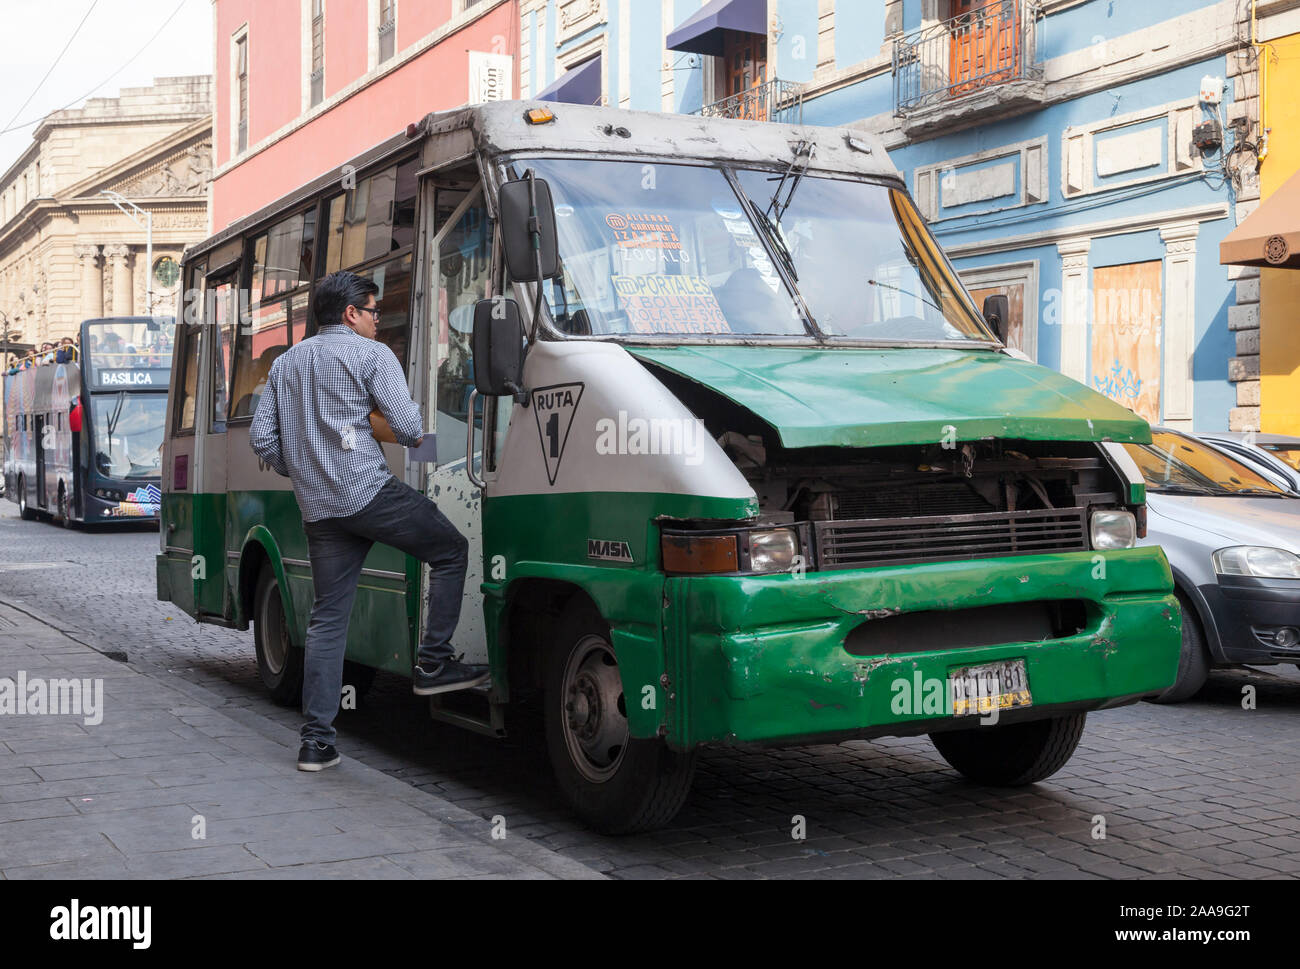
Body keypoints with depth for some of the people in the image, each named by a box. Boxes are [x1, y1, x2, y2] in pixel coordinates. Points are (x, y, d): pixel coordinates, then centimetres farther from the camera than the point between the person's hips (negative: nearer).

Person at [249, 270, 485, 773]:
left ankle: (316, 741, 7)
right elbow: (407, 427, -8)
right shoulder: (371, 354, -1)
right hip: (370, 492, -6)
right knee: (451, 551, 12)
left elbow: (262, 438, 15)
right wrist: (415, 435, 15)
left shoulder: (285, 363, 19)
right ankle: (433, 664, 8)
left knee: (327, 617, 8)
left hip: (318, 510, 7)